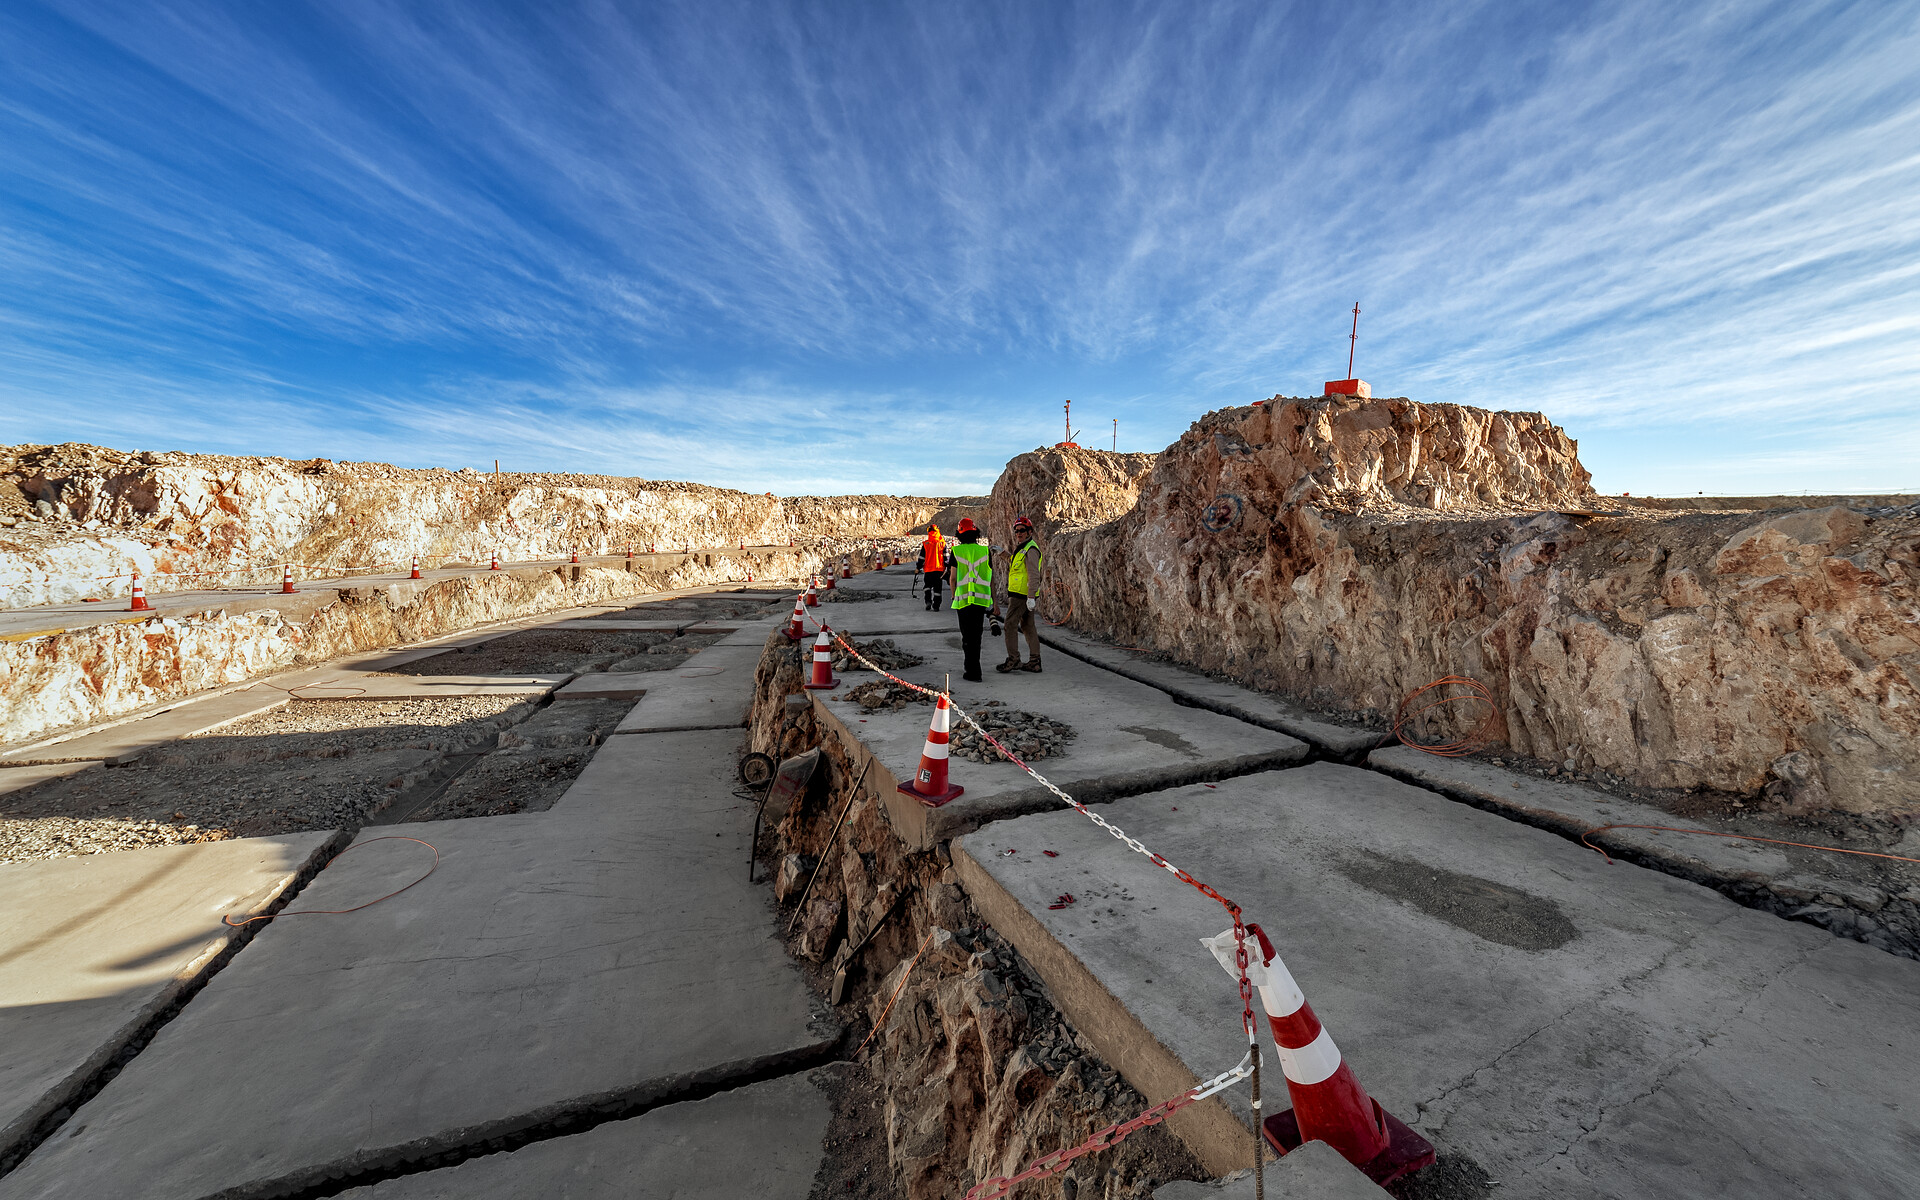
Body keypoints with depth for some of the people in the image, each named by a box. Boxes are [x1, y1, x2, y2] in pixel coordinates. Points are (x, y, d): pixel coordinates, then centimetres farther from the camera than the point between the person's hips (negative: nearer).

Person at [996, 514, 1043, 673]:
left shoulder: (1031, 549, -14)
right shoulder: (1021, 549, 19)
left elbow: (1034, 575, -22)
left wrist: (1031, 597, -26)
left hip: (1022, 595, -10)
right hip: (1025, 595, 10)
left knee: (1011, 624, -5)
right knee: (1028, 626, 11)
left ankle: (1013, 660, 1)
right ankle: (1034, 663, 15)